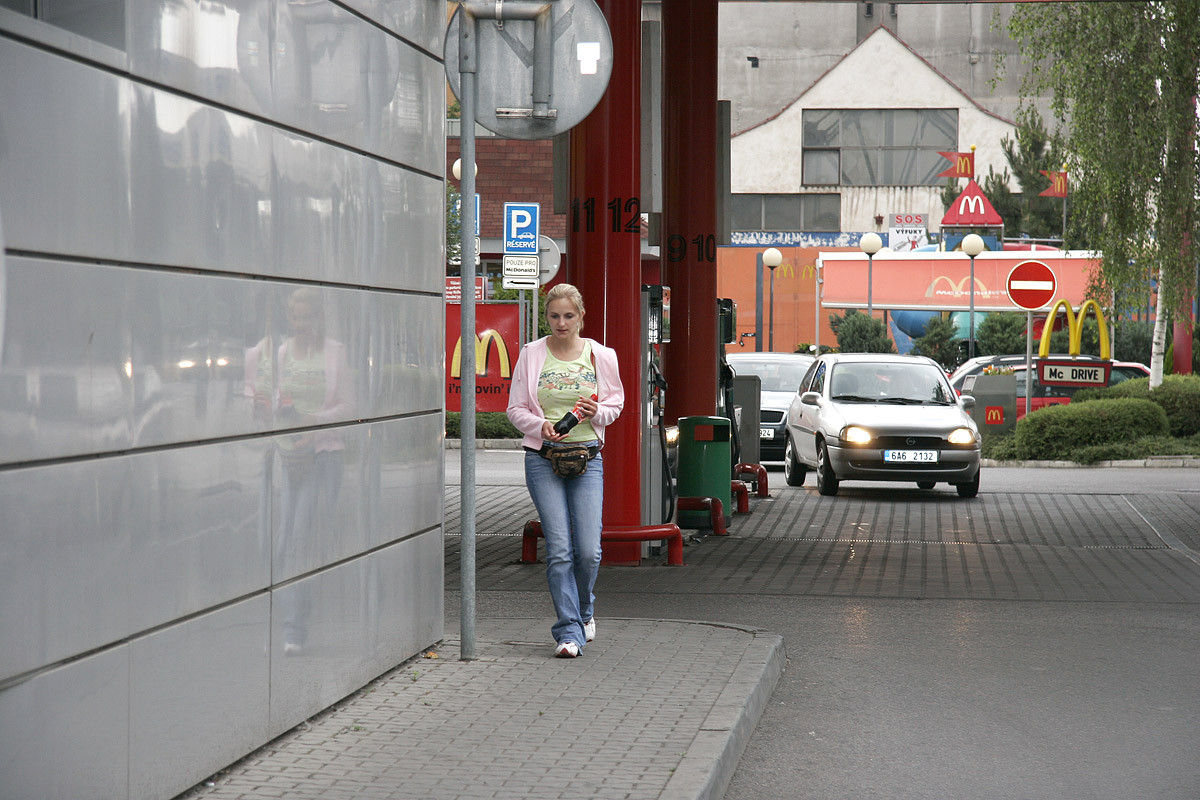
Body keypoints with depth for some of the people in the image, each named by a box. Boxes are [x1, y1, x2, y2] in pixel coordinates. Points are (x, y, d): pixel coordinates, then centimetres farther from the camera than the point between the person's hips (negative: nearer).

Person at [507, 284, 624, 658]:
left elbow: (616, 403, 16)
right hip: (543, 458, -1)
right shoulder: (531, 355, 3)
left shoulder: (600, 356, 6)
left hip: (587, 458, 1)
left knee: (588, 551, -5)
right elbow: (516, 409, 7)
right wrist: (541, 426, -12)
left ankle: (584, 610, 25)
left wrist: (598, 413, -7)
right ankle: (569, 631, -3)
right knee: (559, 549, -9)